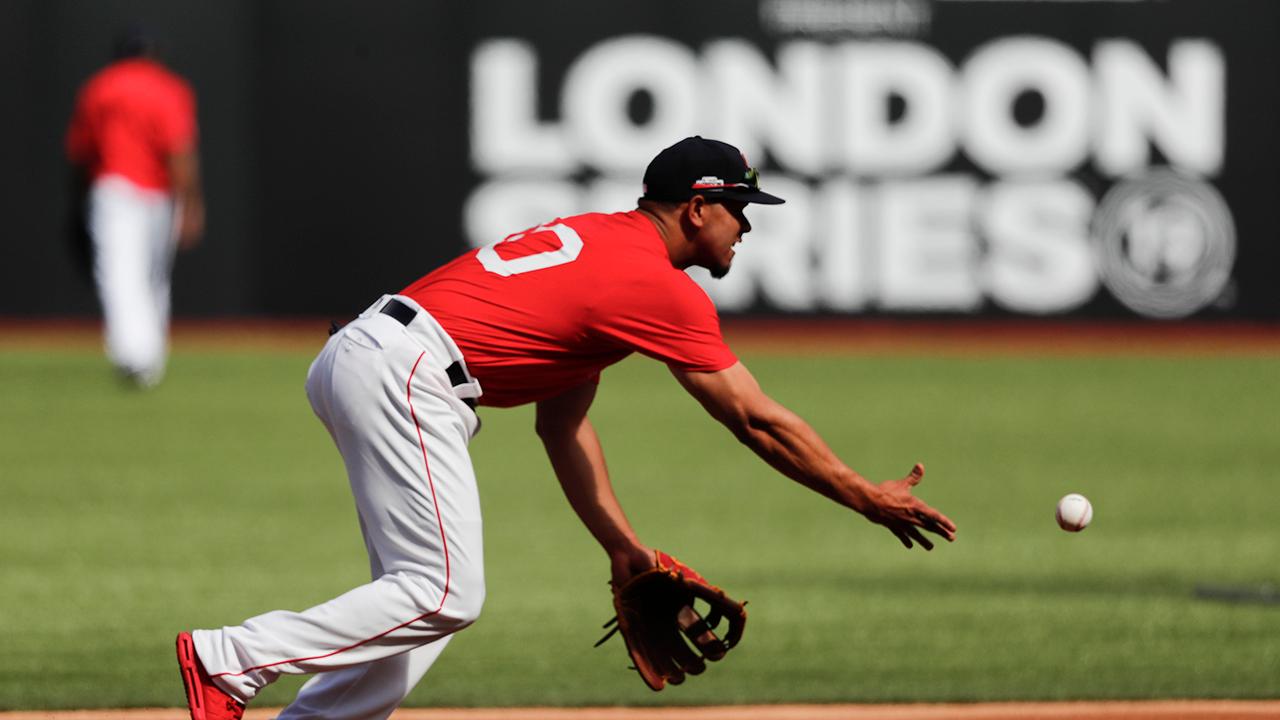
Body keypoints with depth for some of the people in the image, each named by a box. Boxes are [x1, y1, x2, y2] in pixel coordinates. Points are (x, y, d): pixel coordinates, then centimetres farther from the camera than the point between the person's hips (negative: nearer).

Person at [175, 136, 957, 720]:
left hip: (356, 362, 10)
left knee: (427, 590, 13)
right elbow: (756, 419, -6)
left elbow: (563, 422, 24)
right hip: (404, 373, -10)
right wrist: (870, 498, 1)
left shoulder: (594, 242, 24)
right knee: (444, 595, -13)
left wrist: (623, 547, 22)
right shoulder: (663, 287, -5)